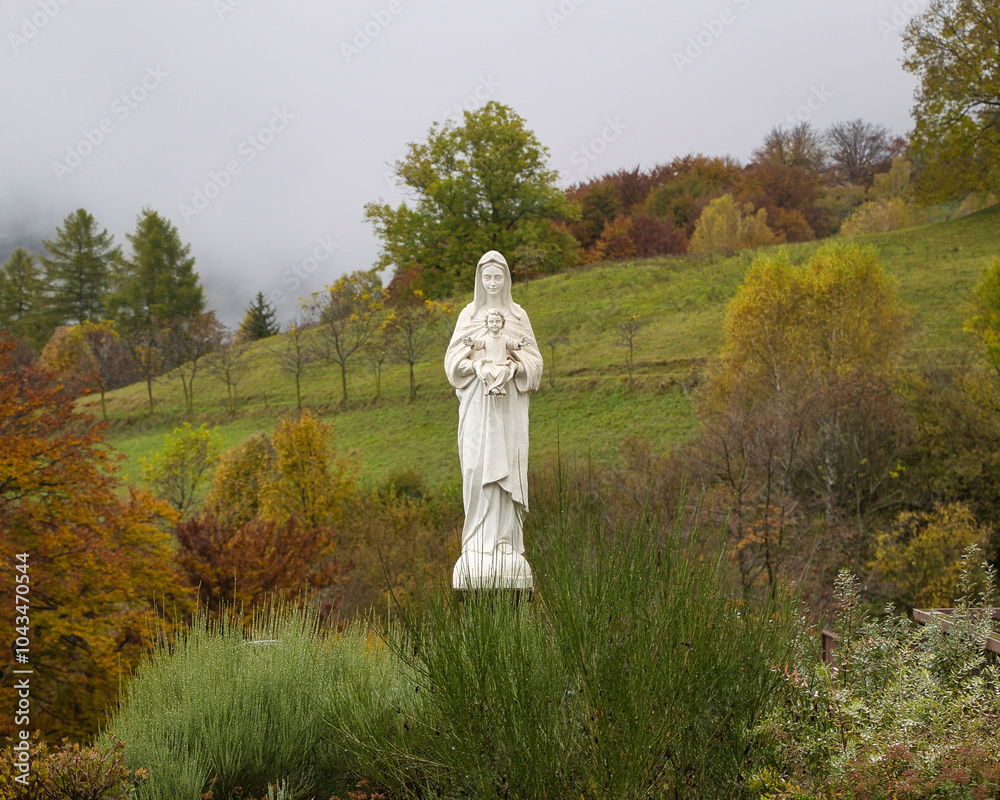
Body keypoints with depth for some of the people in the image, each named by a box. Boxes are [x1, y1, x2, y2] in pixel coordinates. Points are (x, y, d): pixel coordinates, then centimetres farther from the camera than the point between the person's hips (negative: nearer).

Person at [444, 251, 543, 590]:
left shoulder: (518, 315, 8)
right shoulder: (469, 314, 7)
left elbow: (533, 358, 6)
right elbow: (454, 357, 3)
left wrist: (513, 366, -14)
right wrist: (477, 365, -15)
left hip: (509, 404, 0)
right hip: (477, 402, 0)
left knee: (506, 469, -3)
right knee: (477, 469, -7)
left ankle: (506, 542, -1)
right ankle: (479, 544, -4)